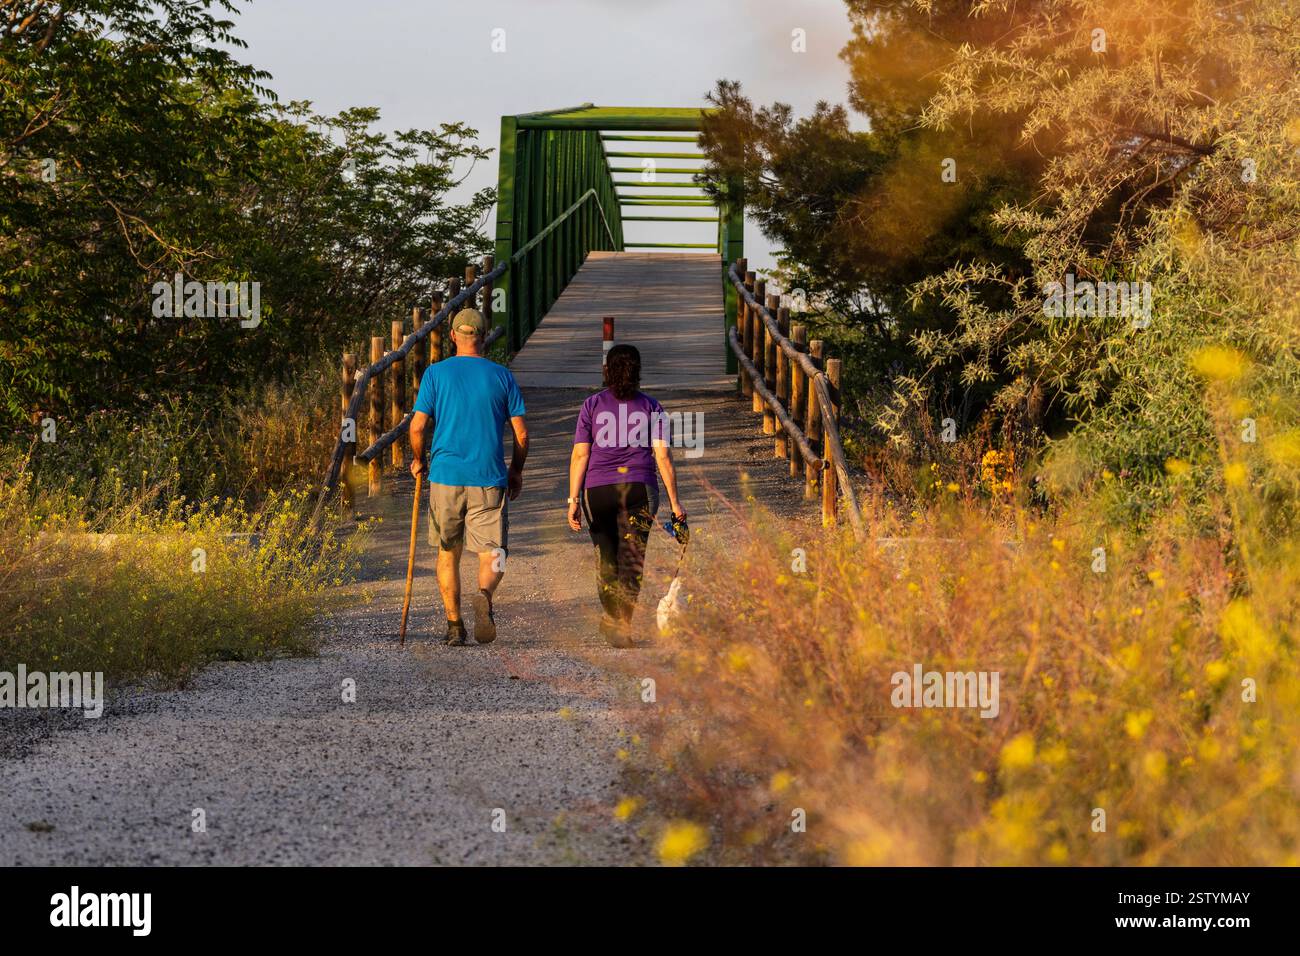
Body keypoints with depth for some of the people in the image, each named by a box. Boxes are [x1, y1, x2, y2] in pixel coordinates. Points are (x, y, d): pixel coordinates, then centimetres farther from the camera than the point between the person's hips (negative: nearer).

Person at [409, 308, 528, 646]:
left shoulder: (436, 373, 2)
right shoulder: (502, 376, 4)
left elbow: (418, 426, -4)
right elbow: (521, 433, 3)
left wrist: (419, 460, 15)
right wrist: (516, 471, 18)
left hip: (446, 477, 0)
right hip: (489, 479, 0)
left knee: (448, 553, 16)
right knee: (492, 555, 2)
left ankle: (454, 625, 14)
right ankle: (484, 595, -30)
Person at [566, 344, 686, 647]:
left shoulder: (592, 405, 3)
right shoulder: (651, 407, 4)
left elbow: (580, 455, -2)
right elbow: (663, 456, -1)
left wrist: (573, 500, 0)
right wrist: (674, 501, 3)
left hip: (597, 489, 1)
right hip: (639, 487, -1)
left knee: (606, 559, 16)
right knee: (632, 560, -1)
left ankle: (611, 616, 25)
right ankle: (623, 623, -13)